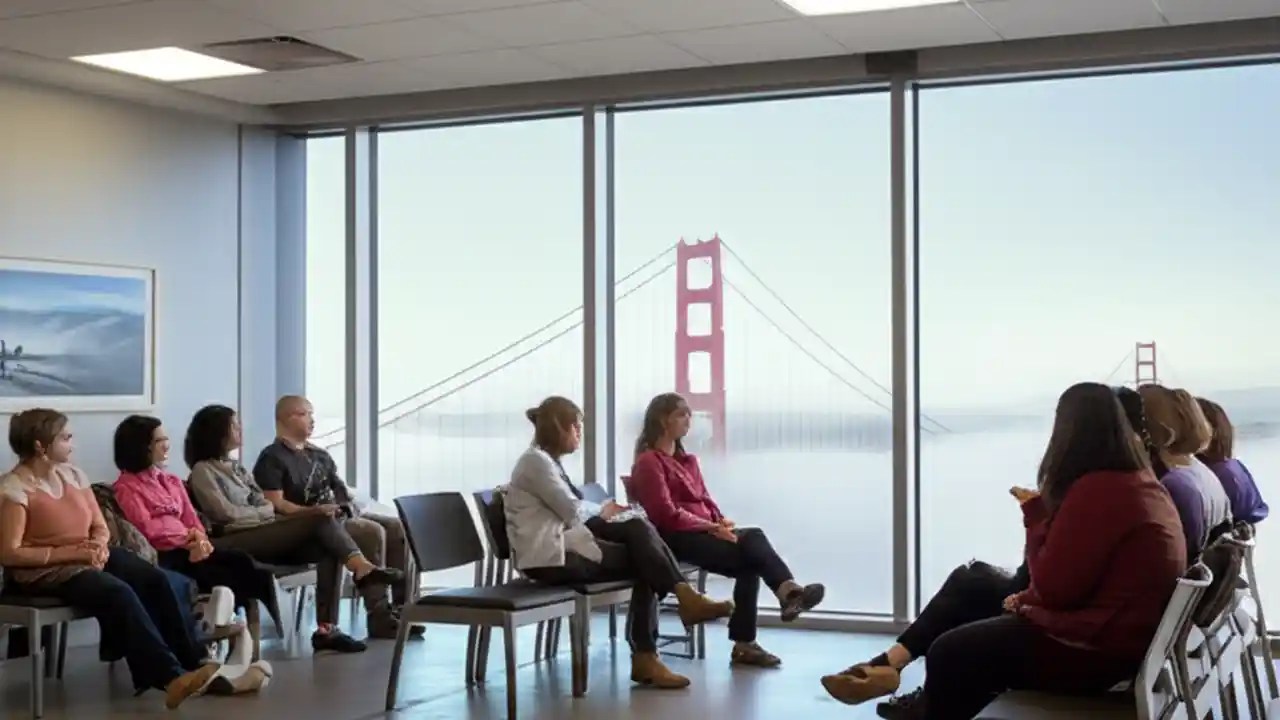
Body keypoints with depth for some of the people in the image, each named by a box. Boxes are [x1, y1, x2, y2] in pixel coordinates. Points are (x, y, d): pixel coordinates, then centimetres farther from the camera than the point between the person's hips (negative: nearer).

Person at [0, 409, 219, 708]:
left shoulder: (72, 473, 10)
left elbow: (101, 527, 15)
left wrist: (99, 546, -9)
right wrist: (71, 552, -21)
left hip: (88, 557, 7)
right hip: (44, 570, -7)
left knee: (156, 579, -18)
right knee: (119, 592, -33)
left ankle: (196, 661, -18)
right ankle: (170, 675, -37)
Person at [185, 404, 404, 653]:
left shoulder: (236, 467, 28)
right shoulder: (203, 471, 4)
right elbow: (226, 513, -9)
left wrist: (270, 509, -6)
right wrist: (268, 511, -2)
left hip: (268, 535, 8)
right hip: (239, 542, -8)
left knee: (329, 550, -20)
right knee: (321, 519, -25)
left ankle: (326, 629, -28)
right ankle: (363, 569, -34)